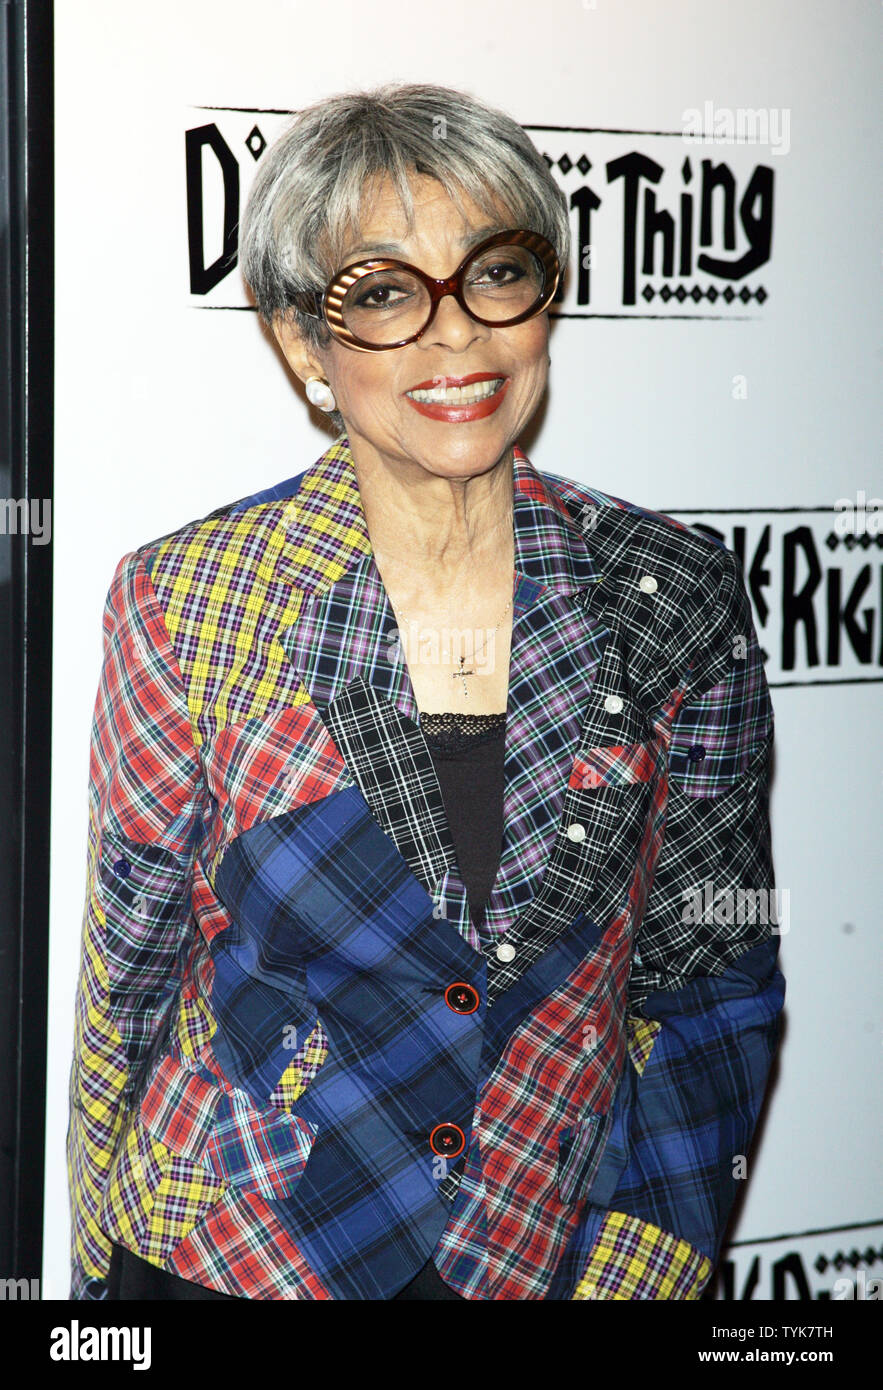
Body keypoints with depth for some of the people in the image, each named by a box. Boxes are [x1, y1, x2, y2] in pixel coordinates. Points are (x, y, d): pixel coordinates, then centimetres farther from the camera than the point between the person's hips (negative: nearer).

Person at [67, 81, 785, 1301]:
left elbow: (709, 985, -1)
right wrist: (104, 1278, 0)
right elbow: (128, 980, -2)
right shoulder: (184, 601, -10)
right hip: (216, 1258, -1)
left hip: (549, 1262, 1)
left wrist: (630, 1276, -8)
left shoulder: (673, 593, -7)